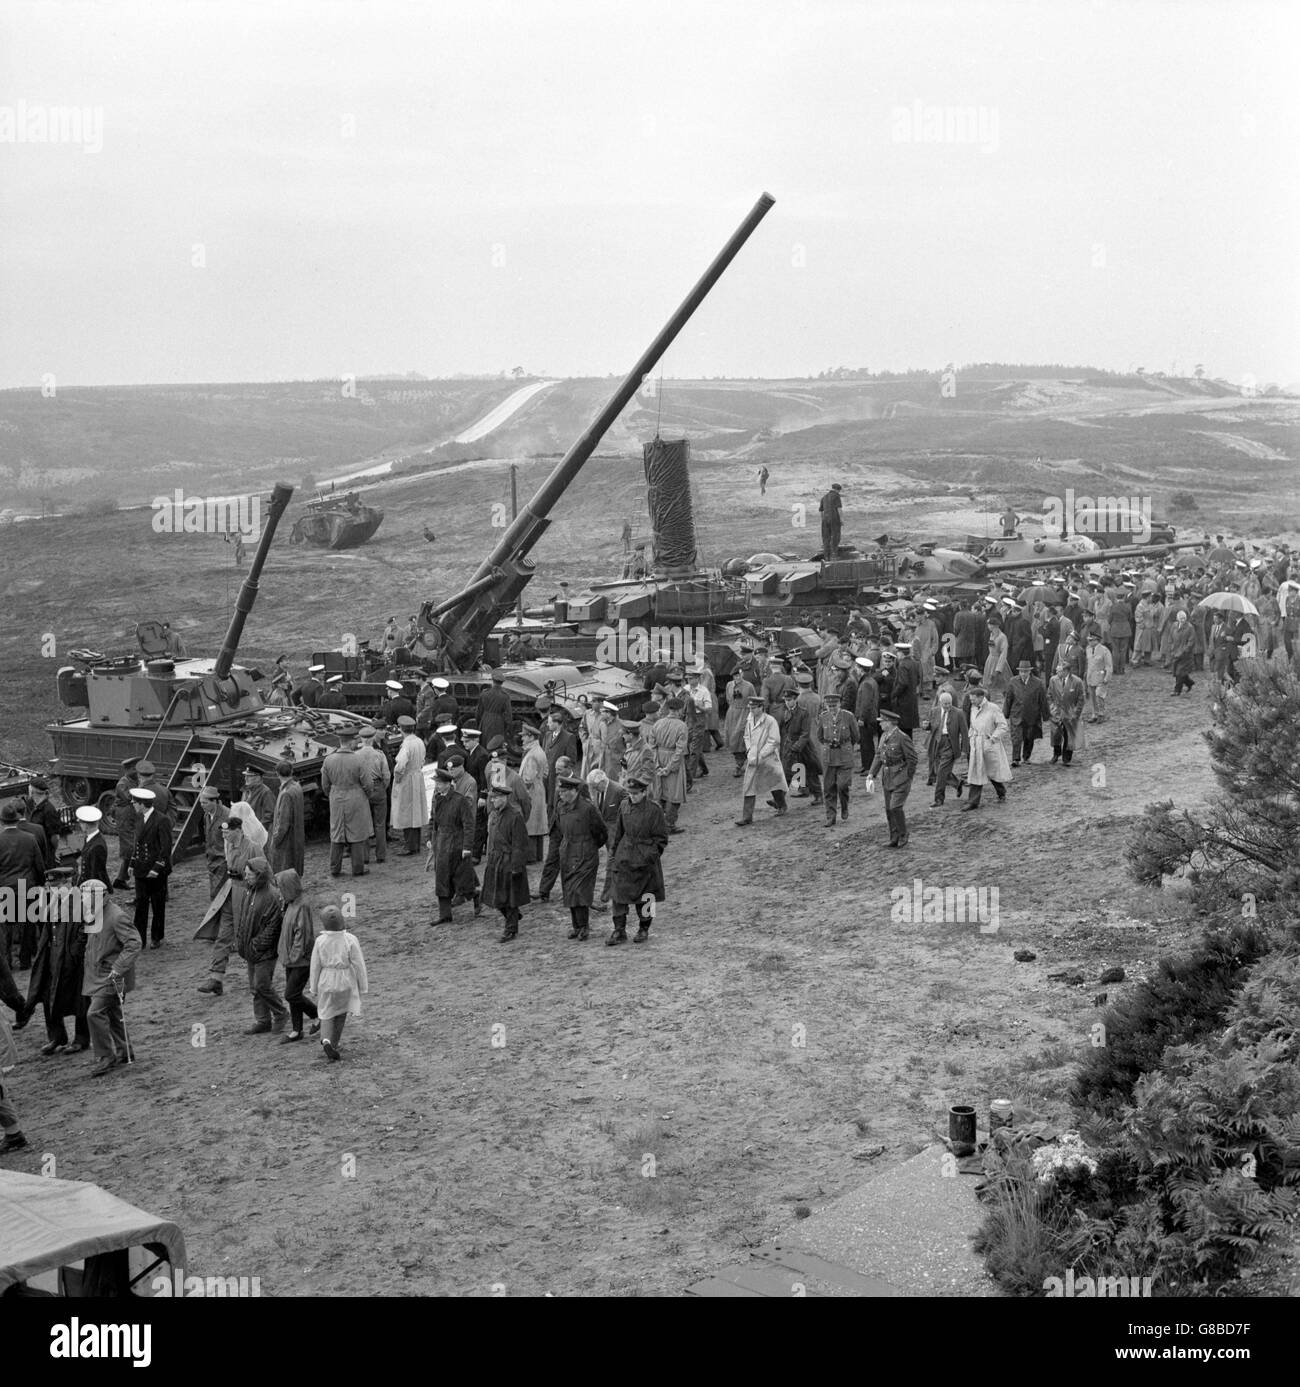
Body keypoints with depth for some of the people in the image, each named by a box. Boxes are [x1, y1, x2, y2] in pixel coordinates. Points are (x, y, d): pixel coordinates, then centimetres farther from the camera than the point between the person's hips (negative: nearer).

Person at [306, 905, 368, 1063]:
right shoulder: (350, 940, -15)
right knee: (341, 1014, 21)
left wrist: (313, 988, 9)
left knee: (326, 1014, 13)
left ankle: (326, 1041, -13)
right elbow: (359, 965, -11)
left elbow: (315, 966, -3)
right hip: (346, 982, 0)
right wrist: (363, 986, 0)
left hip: (326, 982, 0)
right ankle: (333, 1045, 28)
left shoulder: (320, 941, -12)